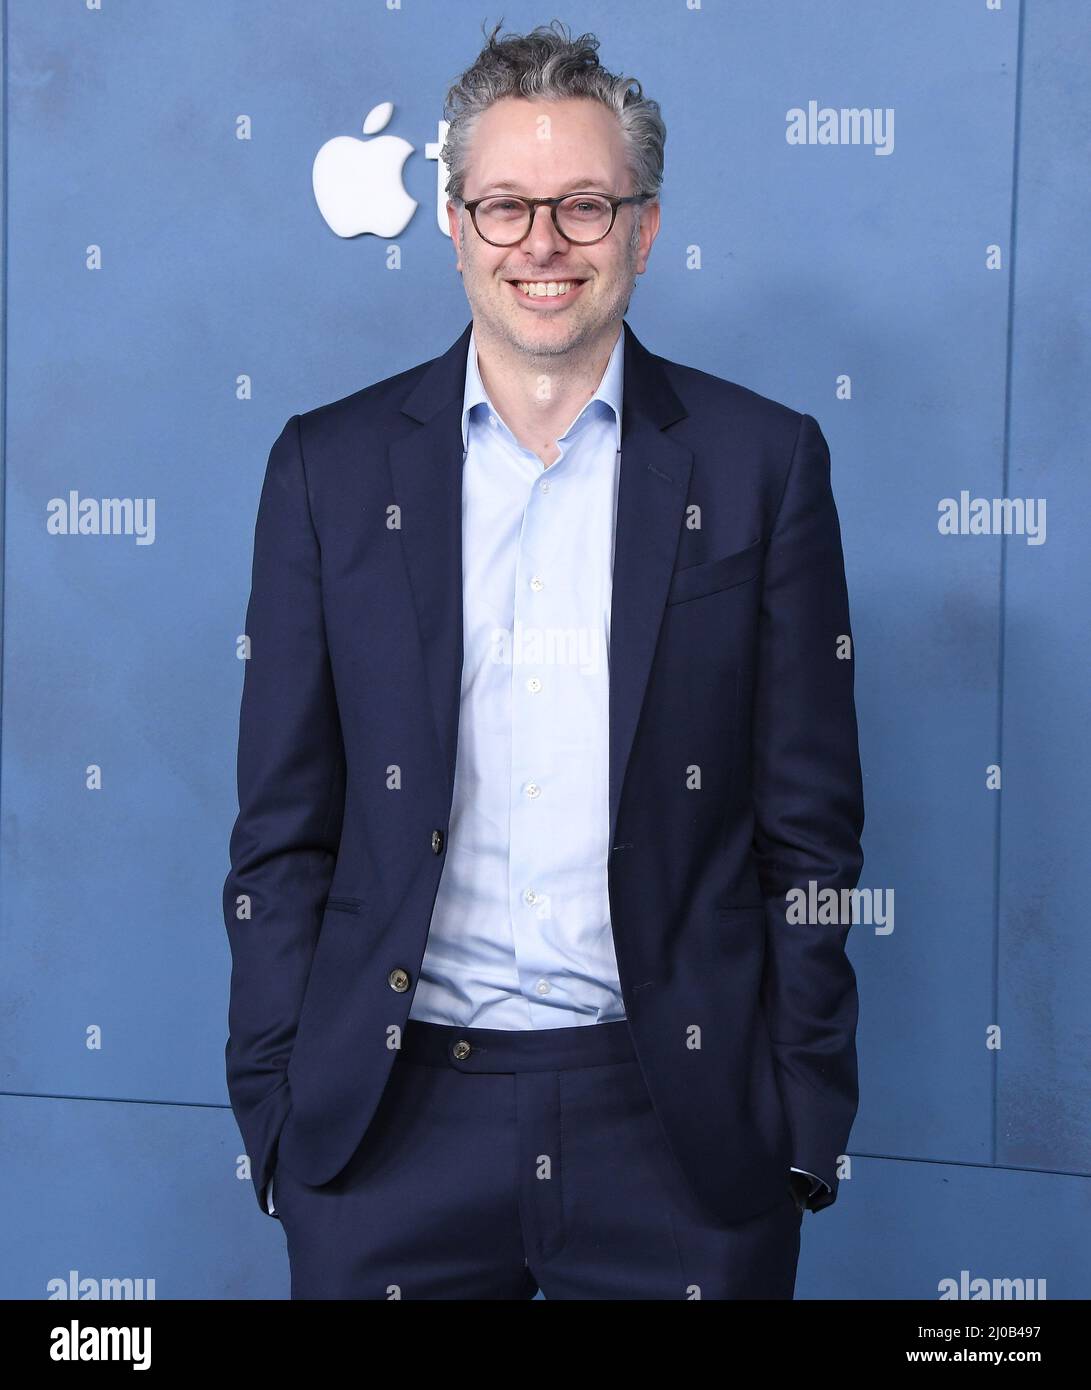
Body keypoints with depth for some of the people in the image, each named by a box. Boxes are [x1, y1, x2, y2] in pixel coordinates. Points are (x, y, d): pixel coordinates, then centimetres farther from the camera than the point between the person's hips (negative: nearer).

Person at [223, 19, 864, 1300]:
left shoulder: (763, 462, 1)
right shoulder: (330, 466, 3)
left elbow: (810, 829, 2)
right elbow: (282, 832, 4)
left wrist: (805, 1122, -1)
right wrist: (273, 1107, 0)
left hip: (678, 1117, 0)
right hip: (393, 1118, 1)